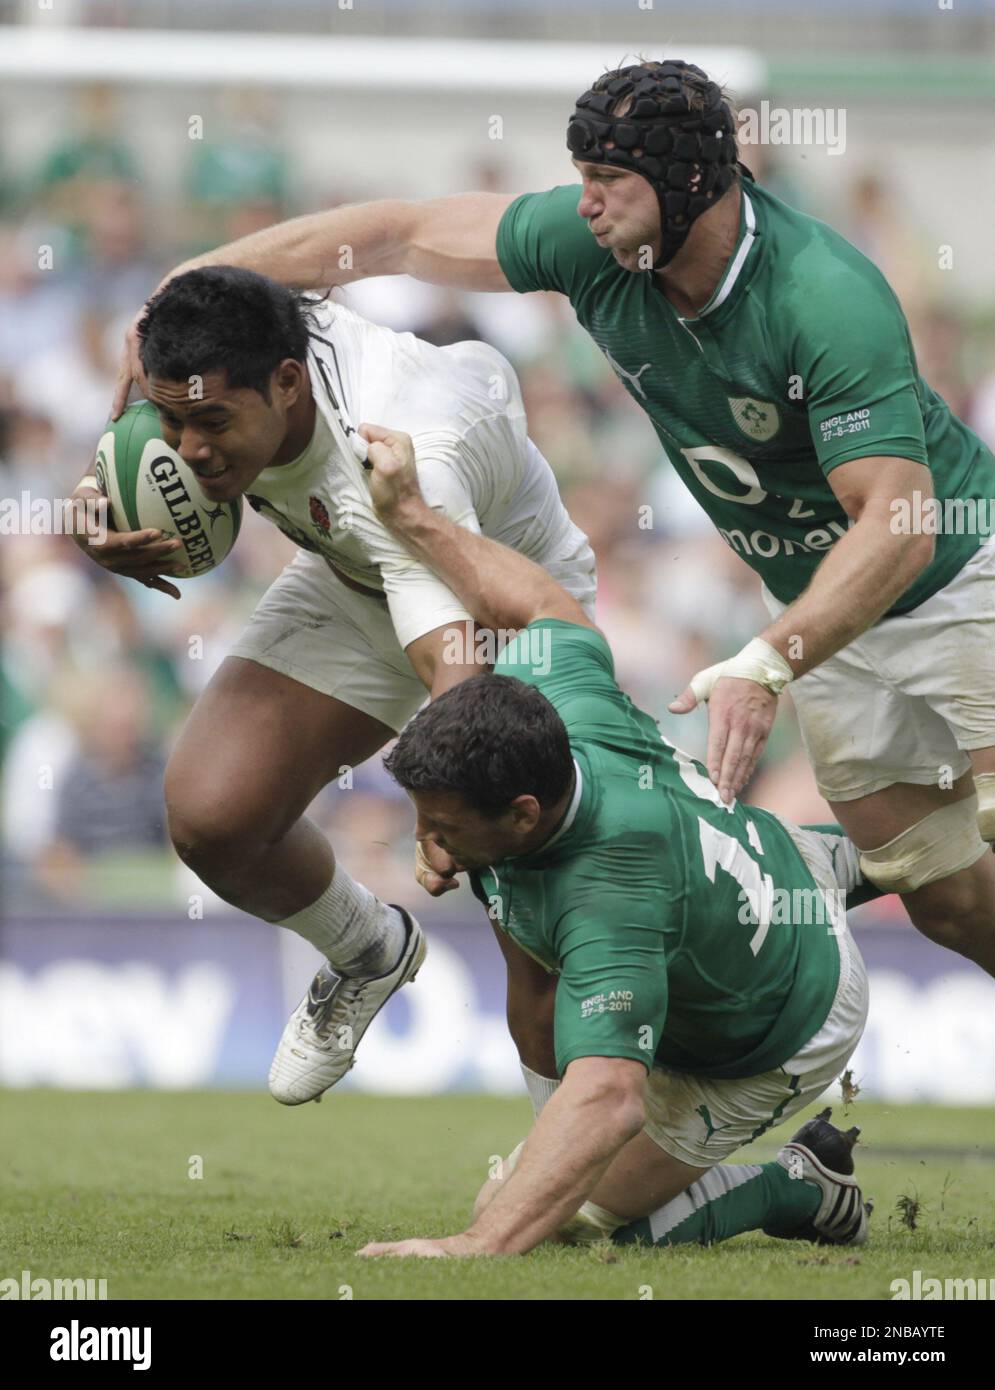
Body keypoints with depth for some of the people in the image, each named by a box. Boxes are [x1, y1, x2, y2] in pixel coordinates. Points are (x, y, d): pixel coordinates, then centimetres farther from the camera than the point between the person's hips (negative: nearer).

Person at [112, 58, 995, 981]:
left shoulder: (828, 300, -33)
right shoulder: (595, 244, -15)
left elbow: (897, 527, -38)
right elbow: (396, 235, -7)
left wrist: (764, 667, -49)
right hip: (818, 603, 6)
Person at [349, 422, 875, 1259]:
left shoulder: (607, 907, -49)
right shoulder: (570, 702, -29)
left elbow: (608, 1095, -62)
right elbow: (551, 610, -6)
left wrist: (479, 1246, -73)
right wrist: (411, 516, -6)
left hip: (764, 1054, -7)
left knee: (567, 1219, -5)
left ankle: (803, 1189, 9)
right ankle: (827, 865, 57)